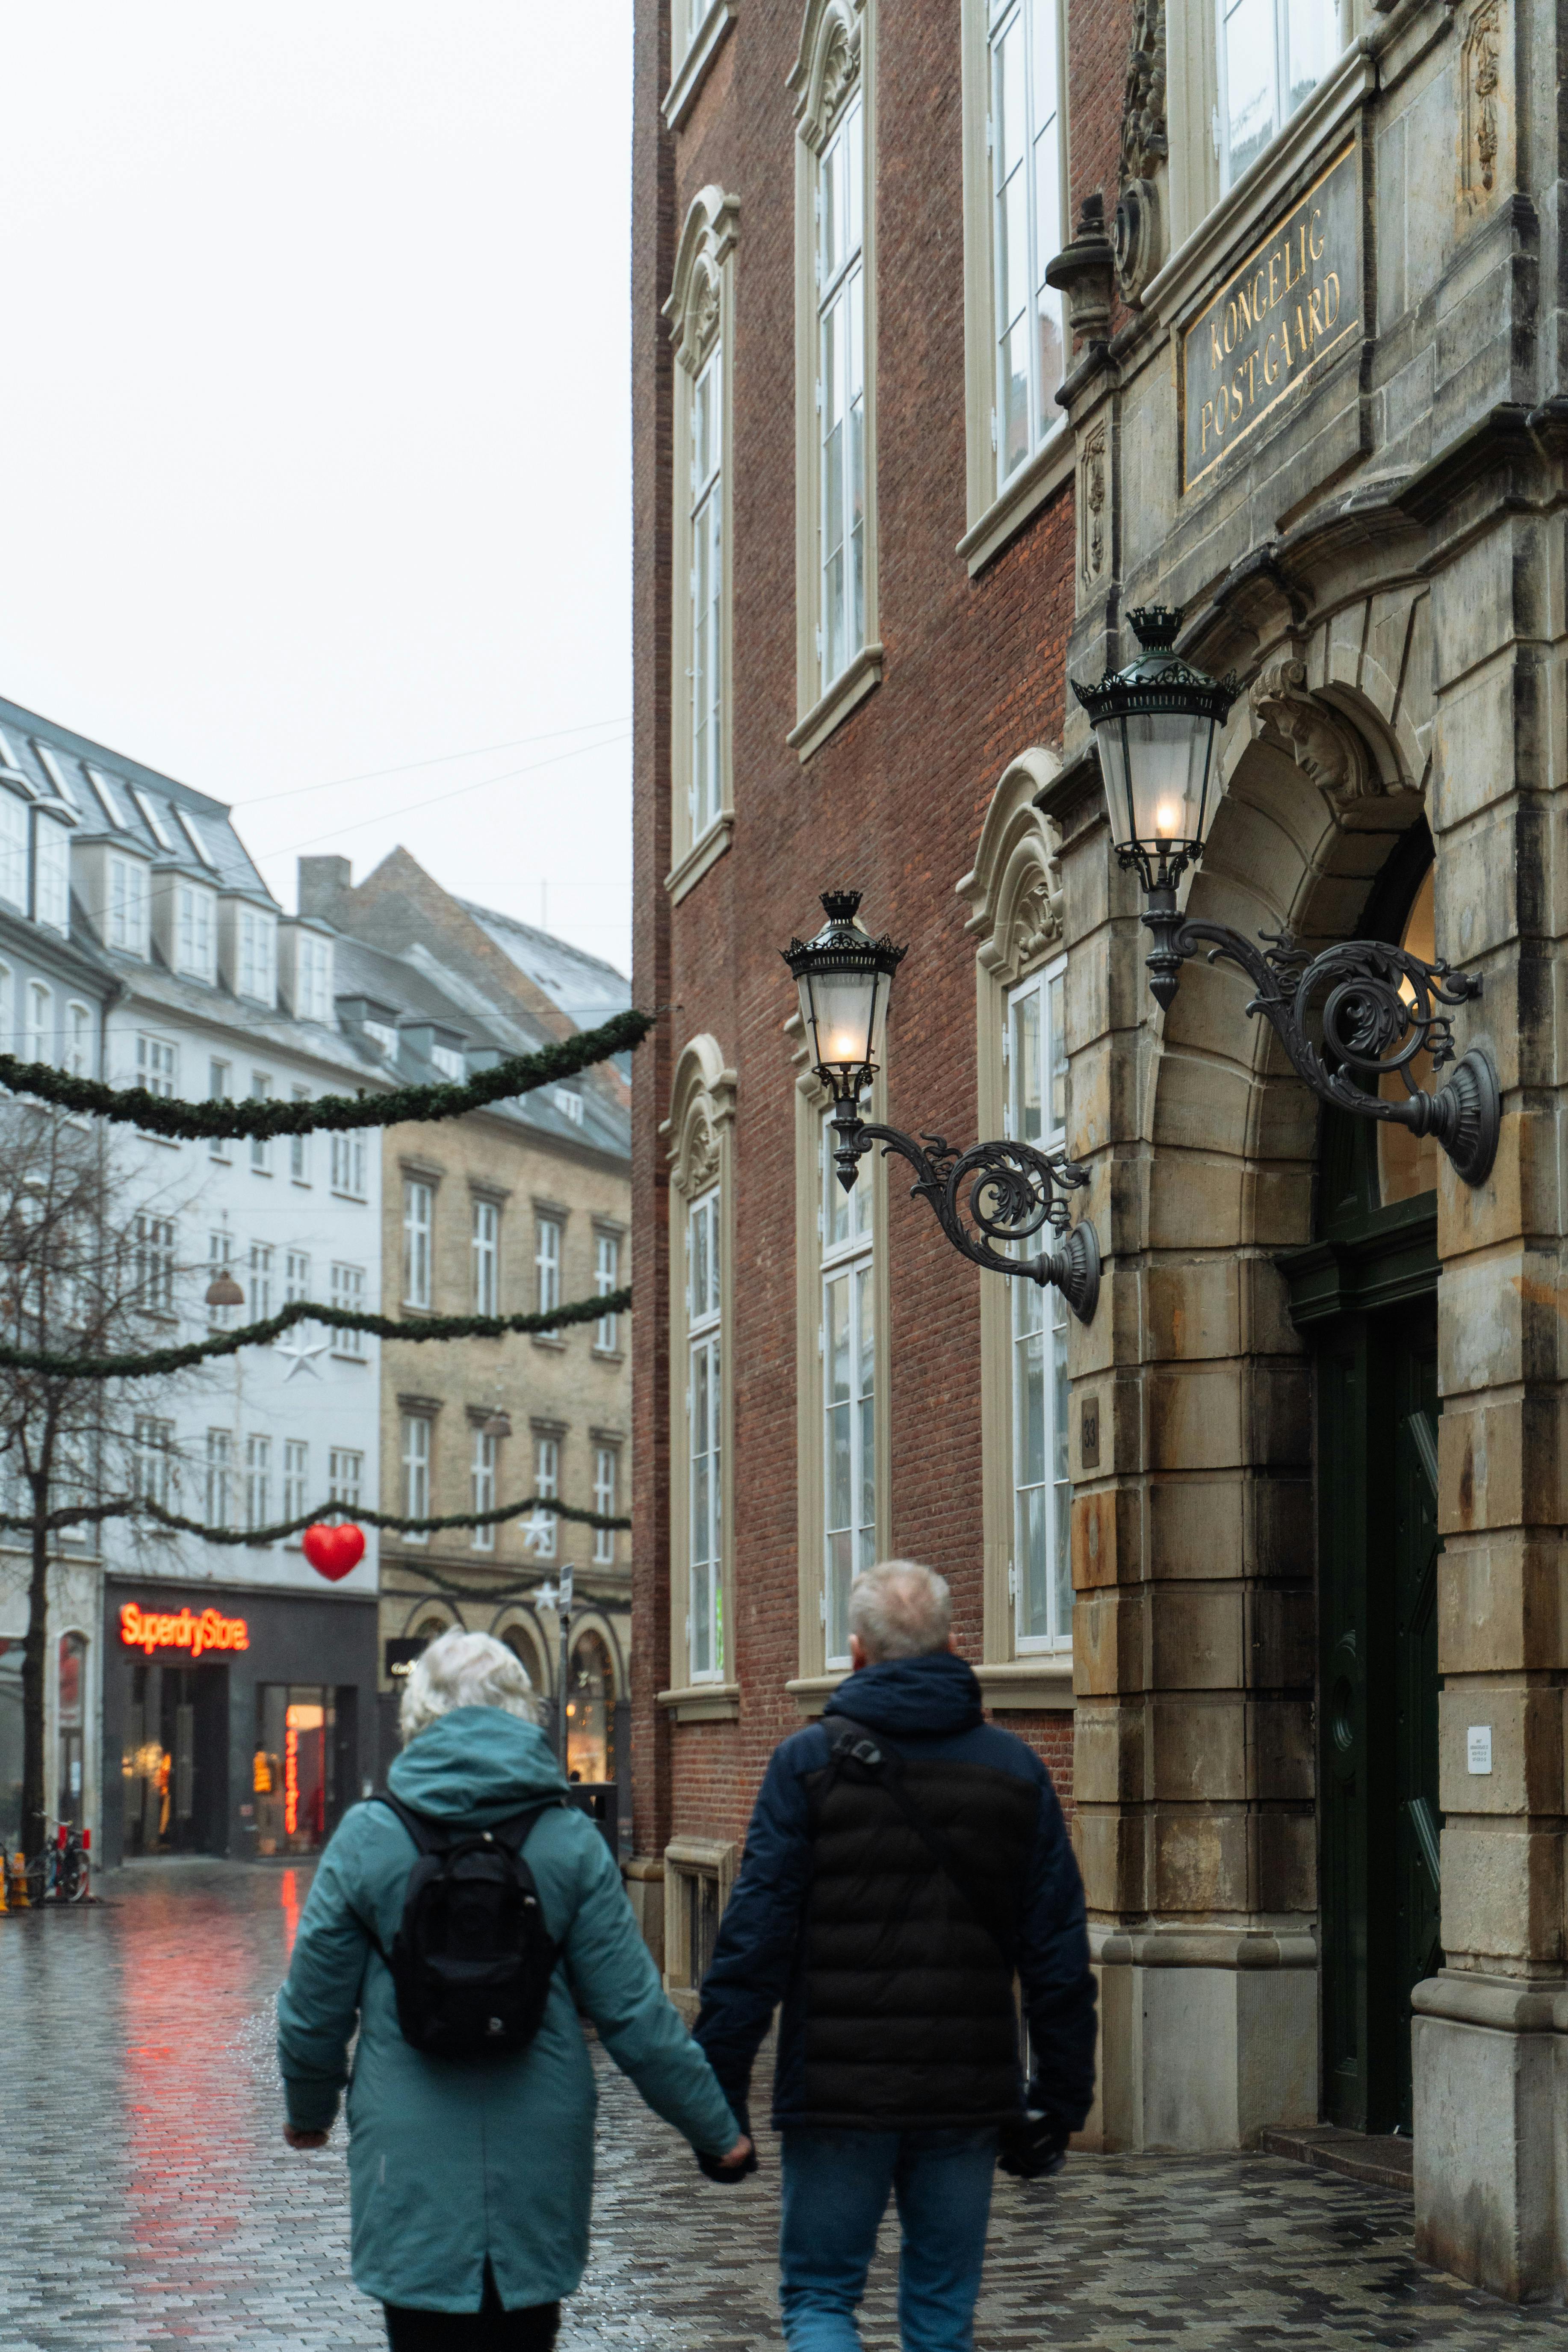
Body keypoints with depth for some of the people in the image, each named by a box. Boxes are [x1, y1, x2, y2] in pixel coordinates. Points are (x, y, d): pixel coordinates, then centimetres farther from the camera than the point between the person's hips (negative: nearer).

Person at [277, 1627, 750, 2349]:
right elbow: (633, 2012, -4)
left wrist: (308, 2113, 21)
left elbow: (313, 2011, 2)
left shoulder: (366, 1838, -5)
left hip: (412, 2159, -1)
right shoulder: (570, 1842, -4)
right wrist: (715, 2128, 6)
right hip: (538, 2159, 2)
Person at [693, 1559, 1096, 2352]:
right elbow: (1059, 1956, 5)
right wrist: (1057, 2102, 11)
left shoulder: (809, 1762, -4)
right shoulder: (1014, 1768, 6)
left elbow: (754, 1941, -8)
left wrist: (716, 2101, -5)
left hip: (838, 2093, -3)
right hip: (968, 2099, 3)